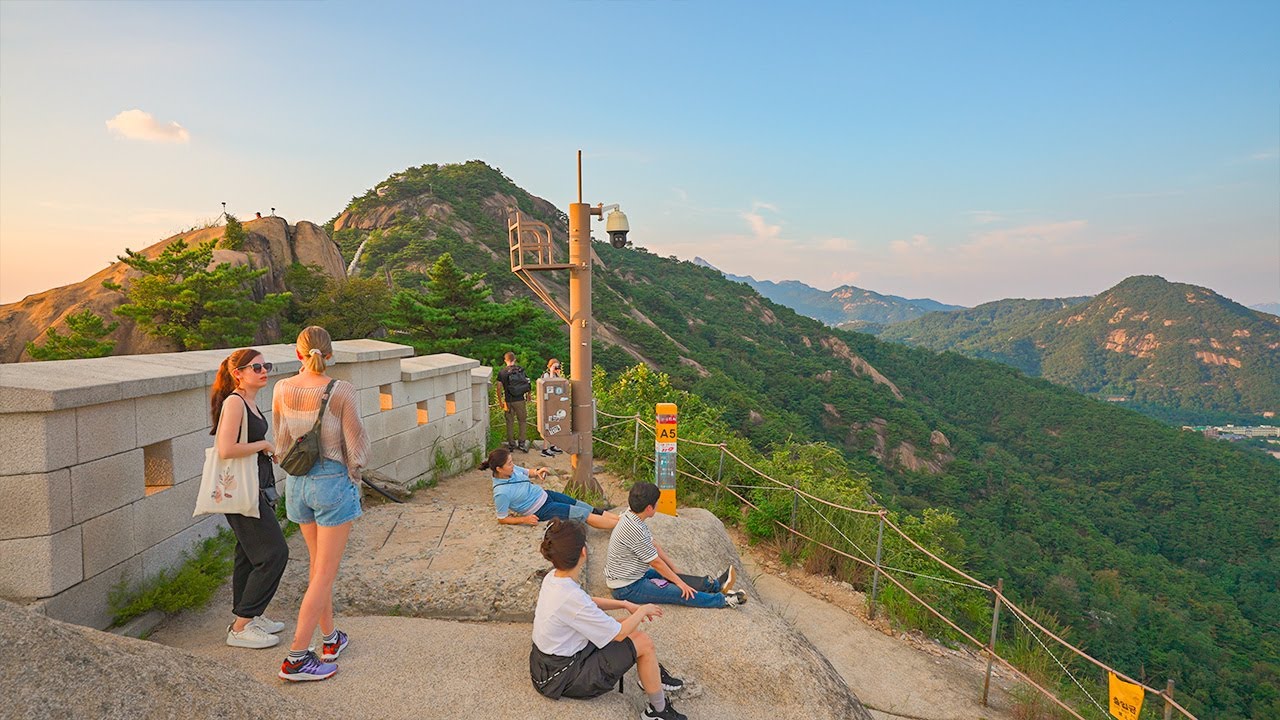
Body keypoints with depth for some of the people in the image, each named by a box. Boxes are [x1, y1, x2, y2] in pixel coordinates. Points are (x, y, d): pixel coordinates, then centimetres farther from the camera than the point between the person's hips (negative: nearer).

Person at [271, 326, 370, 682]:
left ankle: (331, 639, 34)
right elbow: (355, 443, -12)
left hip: (297, 482, 6)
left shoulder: (282, 390, -2)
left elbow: (282, 441, 10)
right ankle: (296, 658, 7)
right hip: (333, 482, -6)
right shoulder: (341, 391, -17)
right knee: (325, 573, 4)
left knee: (318, 565, 21)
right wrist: (353, 475, 6)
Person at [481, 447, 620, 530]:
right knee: (584, 515, -9)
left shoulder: (511, 469, -6)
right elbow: (502, 519, -15)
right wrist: (524, 519, -24)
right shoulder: (501, 493, -26)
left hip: (544, 495, 7)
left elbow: (526, 472, 15)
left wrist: (536, 472, -7)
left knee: (591, 510, 3)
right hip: (541, 510, -7)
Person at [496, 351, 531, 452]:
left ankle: (511, 444, 15)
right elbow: (527, 384, 0)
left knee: (510, 422, 10)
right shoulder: (521, 370, -2)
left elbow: (499, 388, -4)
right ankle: (522, 443, 8)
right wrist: (528, 396, 15)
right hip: (520, 400, 0)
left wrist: (500, 401, 6)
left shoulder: (502, 372, -3)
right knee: (522, 421, 11)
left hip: (508, 401, 0)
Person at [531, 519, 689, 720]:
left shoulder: (553, 577, -7)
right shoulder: (571, 598, -34)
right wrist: (643, 610, -5)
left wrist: (625, 604, 4)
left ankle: (652, 675, 31)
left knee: (633, 630, 12)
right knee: (644, 644, -7)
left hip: (551, 658, 9)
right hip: (564, 677, -9)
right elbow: (619, 633, -21)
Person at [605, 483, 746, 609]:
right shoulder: (634, 529, -31)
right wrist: (679, 582, -7)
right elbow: (656, 562, -20)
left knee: (677, 577, 11)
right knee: (680, 592, -10)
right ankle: (724, 600, 0)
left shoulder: (632, 516, -1)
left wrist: (675, 572, 11)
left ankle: (715, 584, 23)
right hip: (627, 588, -9)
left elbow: (654, 545, 7)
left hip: (634, 574, 9)